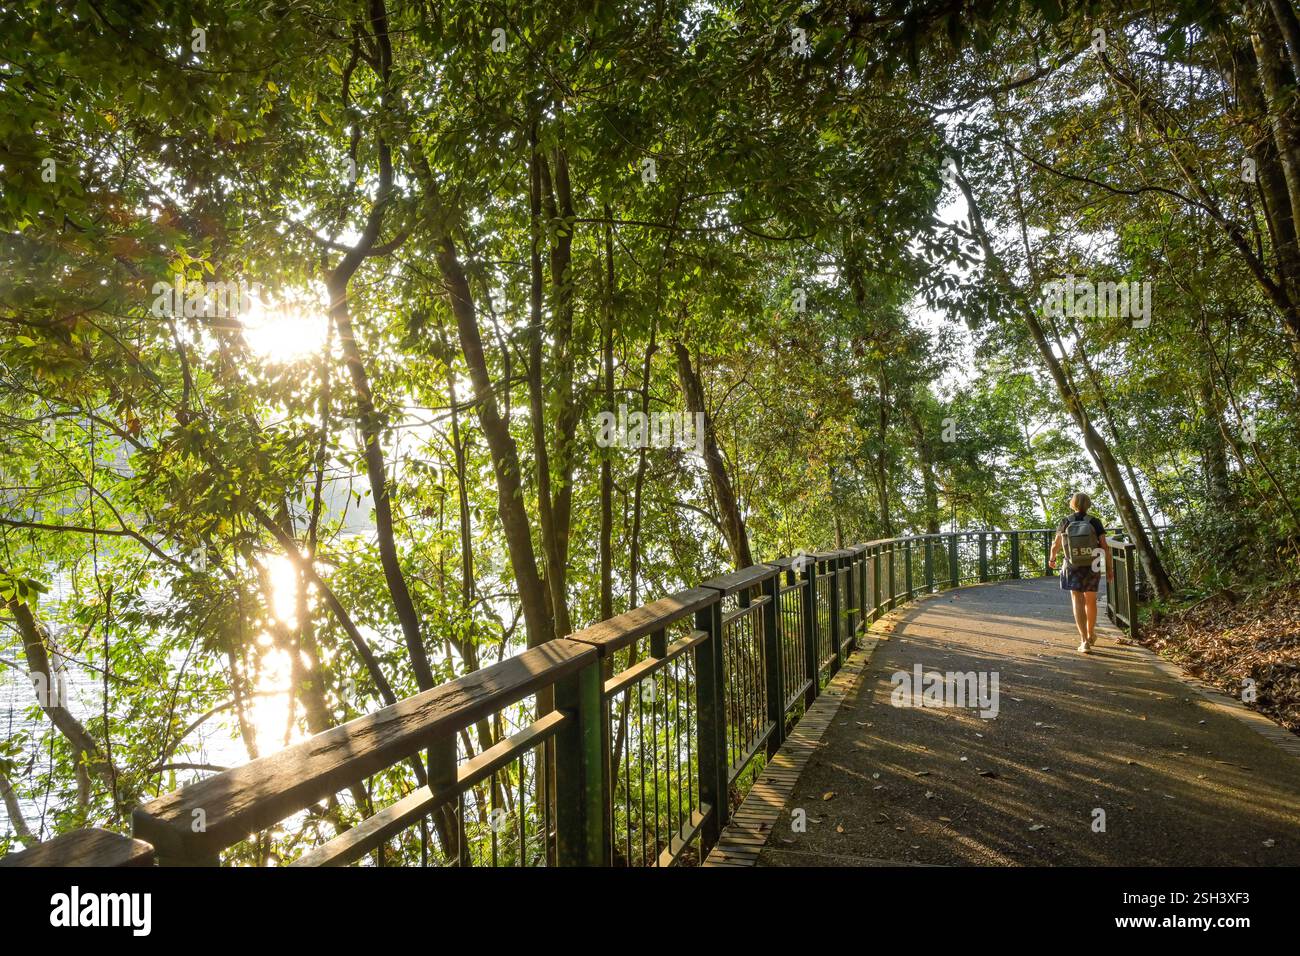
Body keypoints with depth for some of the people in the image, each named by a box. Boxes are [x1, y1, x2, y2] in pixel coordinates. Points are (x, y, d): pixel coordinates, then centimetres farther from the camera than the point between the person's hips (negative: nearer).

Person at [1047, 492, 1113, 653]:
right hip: (1092, 567, 1)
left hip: (1073, 567, -1)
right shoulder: (1095, 522, -8)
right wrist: (1109, 568, 0)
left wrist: (1052, 559, 25)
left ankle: (1084, 641, -14)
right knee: (1091, 600, 20)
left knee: (1078, 603, -3)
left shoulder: (1066, 523, -5)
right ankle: (1091, 634, 36)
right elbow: (1105, 547, -10)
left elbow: (1056, 545, 5)